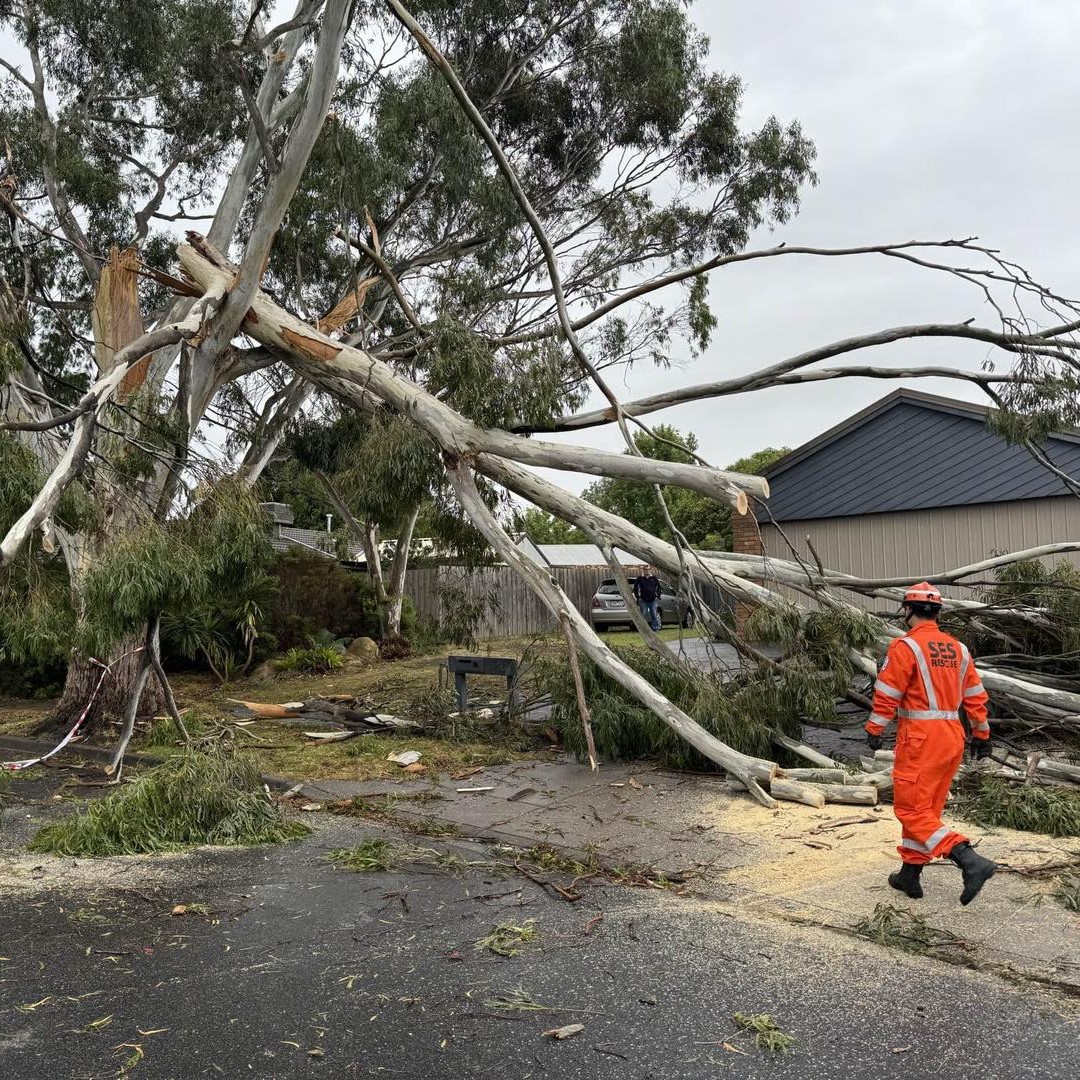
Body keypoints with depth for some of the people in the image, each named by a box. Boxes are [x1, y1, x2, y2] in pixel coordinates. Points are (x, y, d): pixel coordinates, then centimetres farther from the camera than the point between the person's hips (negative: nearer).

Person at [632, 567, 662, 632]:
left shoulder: (654, 578, 4)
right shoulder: (640, 578, -1)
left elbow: (658, 586, 14)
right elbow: (635, 588, 4)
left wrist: (657, 595, 6)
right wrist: (637, 596, -1)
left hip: (653, 600, 1)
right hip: (644, 600, -1)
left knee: (654, 614, 4)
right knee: (644, 615, 1)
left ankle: (656, 628, 10)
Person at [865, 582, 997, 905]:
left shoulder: (906, 647, -11)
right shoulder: (957, 649, 10)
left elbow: (887, 694, -13)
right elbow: (975, 696, 14)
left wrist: (875, 731, -4)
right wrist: (981, 734, 21)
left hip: (920, 738, -8)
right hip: (953, 737, 8)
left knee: (912, 810, -4)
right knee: (927, 809, 16)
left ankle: (970, 861, -19)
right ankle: (910, 874, 23)